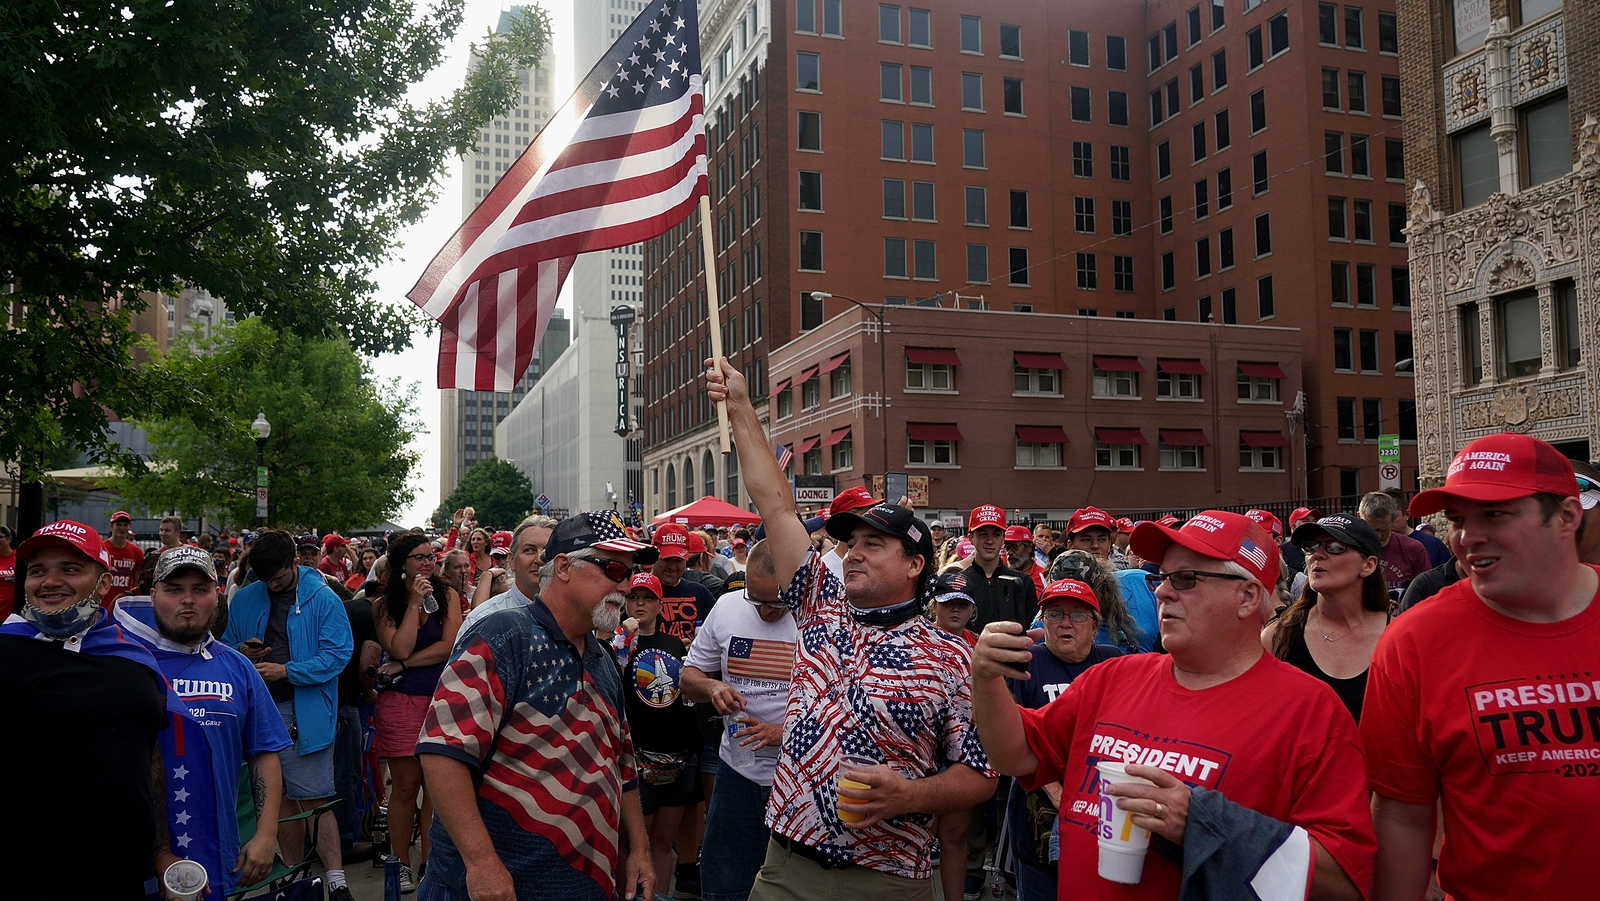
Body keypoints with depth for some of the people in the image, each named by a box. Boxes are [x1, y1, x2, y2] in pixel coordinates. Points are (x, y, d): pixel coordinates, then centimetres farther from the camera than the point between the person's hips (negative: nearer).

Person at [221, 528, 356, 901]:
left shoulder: (323, 599, -7)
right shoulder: (244, 600, 8)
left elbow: (338, 653, -11)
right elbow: (226, 644, 19)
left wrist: (287, 670, -19)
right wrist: (240, 652, -5)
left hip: (305, 712, -5)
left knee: (315, 800, -9)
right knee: (281, 797, 14)